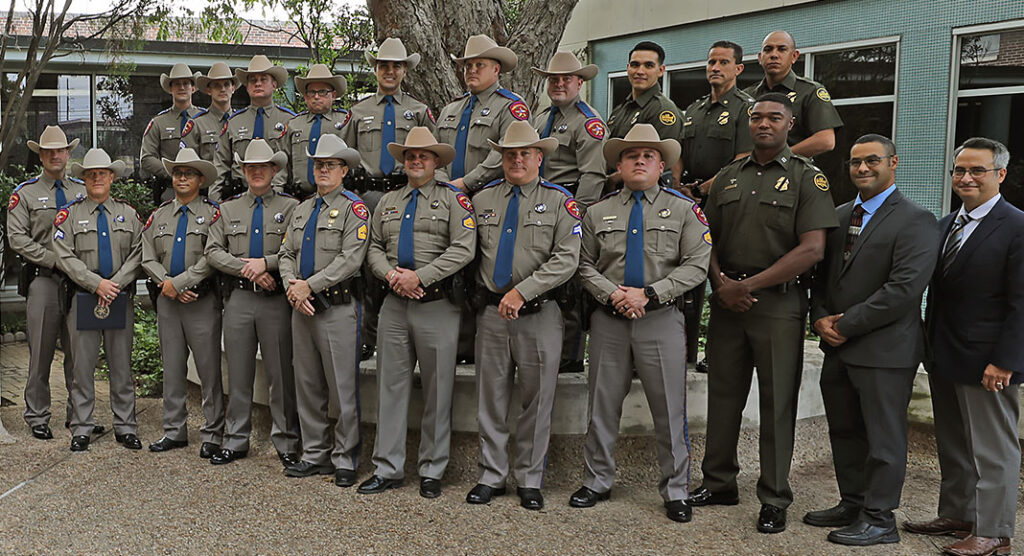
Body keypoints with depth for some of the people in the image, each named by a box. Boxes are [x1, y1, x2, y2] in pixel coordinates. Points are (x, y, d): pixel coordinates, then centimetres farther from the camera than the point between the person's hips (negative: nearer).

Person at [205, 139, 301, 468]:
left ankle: (286, 443, 9)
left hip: (277, 299, -2)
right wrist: (246, 268, -9)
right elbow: (212, 251, 4)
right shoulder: (228, 209, 14)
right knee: (238, 373, 8)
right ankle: (235, 441, 17)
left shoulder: (291, 207, 6)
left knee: (282, 374, 0)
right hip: (238, 298, 2)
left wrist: (266, 262, -15)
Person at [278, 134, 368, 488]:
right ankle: (316, 455, 22)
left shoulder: (354, 209, -5)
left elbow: (350, 259, -16)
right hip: (302, 308, 7)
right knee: (307, 386, 12)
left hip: (338, 308, -7)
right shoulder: (301, 210, 17)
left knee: (344, 388, -2)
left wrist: (310, 286, -17)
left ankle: (345, 461, 7)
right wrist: (292, 285, -8)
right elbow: (286, 253, 12)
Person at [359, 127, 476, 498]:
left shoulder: (453, 199, 1)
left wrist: (419, 276, -15)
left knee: (437, 391, 2)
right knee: (391, 386, 6)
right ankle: (387, 469, 15)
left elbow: (463, 249, -10)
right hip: (395, 304, 4)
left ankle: (432, 472, 14)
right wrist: (391, 274, -7)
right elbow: (374, 248, 14)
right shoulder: (388, 201, 16)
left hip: (438, 304, -4)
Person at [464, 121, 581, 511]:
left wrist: (521, 291, -18)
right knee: (491, 398, 8)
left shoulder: (559, 201, 0)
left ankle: (530, 481, 17)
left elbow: (566, 260, -10)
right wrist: (482, 292, 1)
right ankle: (491, 476, 19)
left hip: (539, 314, -2)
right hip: (491, 312, 3)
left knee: (537, 400, 5)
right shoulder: (482, 199, 10)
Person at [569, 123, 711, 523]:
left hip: (661, 321, -2)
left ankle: (675, 492, 15)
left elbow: (696, 265, -5)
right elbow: (585, 266, 8)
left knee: (670, 411, 2)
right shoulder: (598, 213, 10)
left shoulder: (683, 210, 3)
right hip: (609, 320, 2)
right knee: (602, 406, 9)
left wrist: (649, 294, -14)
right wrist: (612, 295, -10)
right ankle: (597, 482, 24)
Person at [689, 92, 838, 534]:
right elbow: (708, 240, 15)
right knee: (723, 394, 11)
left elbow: (812, 249, -11)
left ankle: (774, 500, 12)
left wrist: (748, 285, -13)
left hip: (778, 303, -4)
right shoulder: (727, 178, 13)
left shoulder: (806, 177, -2)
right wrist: (721, 283, -5)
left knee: (777, 403, 1)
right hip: (727, 300, 4)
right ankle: (719, 482, 25)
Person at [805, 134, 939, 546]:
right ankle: (852, 504, 31)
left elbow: (904, 288, -19)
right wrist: (821, 318, -2)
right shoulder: (839, 216, 13)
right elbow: (822, 274, 17)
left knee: (883, 437, 3)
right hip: (838, 348, 7)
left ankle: (878, 520, 14)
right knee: (845, 432, 17)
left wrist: (847, 325, -17)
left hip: (885, 352, -7)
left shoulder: (916, 222, -10)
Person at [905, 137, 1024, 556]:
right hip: (944, 359, 8)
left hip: (986, 364, -8)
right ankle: (956, 515, 31)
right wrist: (931, 348, 12)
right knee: (953, 446, 17)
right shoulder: (946, 225, 11)